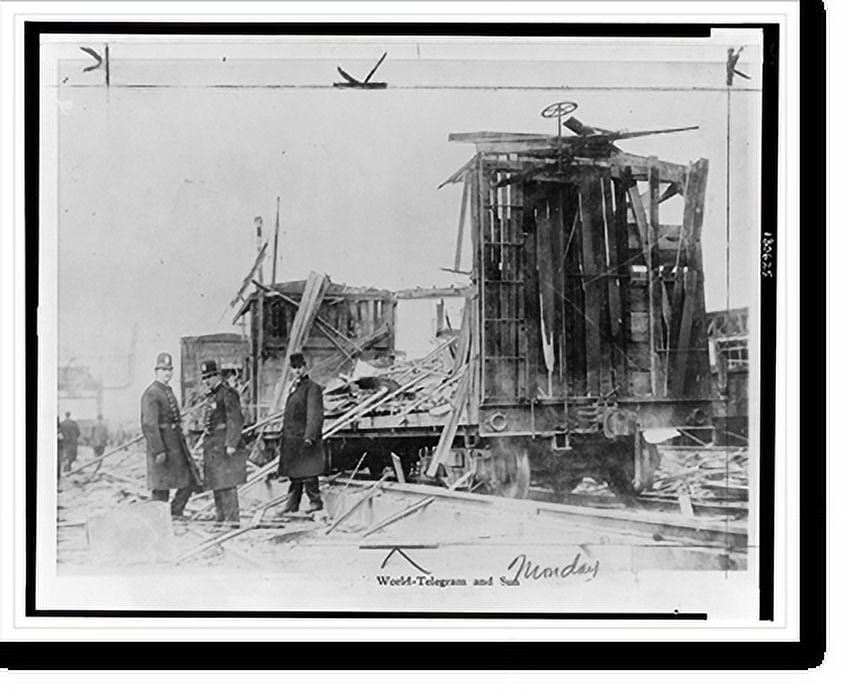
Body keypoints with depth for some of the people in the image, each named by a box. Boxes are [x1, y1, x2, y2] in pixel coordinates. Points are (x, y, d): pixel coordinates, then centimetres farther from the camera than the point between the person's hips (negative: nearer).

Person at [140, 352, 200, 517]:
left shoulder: (169, 391, 18)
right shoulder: (151, 394, -12)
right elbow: (149, 425, -19)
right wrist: (159, 451, -23)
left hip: (177, 443, 9)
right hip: (161, 444, -9)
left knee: (190, 482, 8)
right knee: (161, 487, -2)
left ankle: (175, 514, 16)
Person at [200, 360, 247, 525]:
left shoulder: (228, 393, -11)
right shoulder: (211, 395, 17)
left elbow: (236, 420, -17)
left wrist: (231, 444, -22)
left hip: (224, 445, -10)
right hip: (213, 446, 10)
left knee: (227, 483, -9)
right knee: (216, 484, 13)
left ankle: (232, 519, -6)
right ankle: (221, 517, 21)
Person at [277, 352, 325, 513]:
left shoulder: (312, 388, -10)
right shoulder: (293, 386, 16)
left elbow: (315, 415, -16)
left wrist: (309, 436, -23)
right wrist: (285, 436, 20)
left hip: (304, 438, -8)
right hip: (292, 438, 8)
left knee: (308, 473, -6)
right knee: (294, 474, 13)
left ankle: (315, 501, 3)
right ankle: (292, 504, 19)